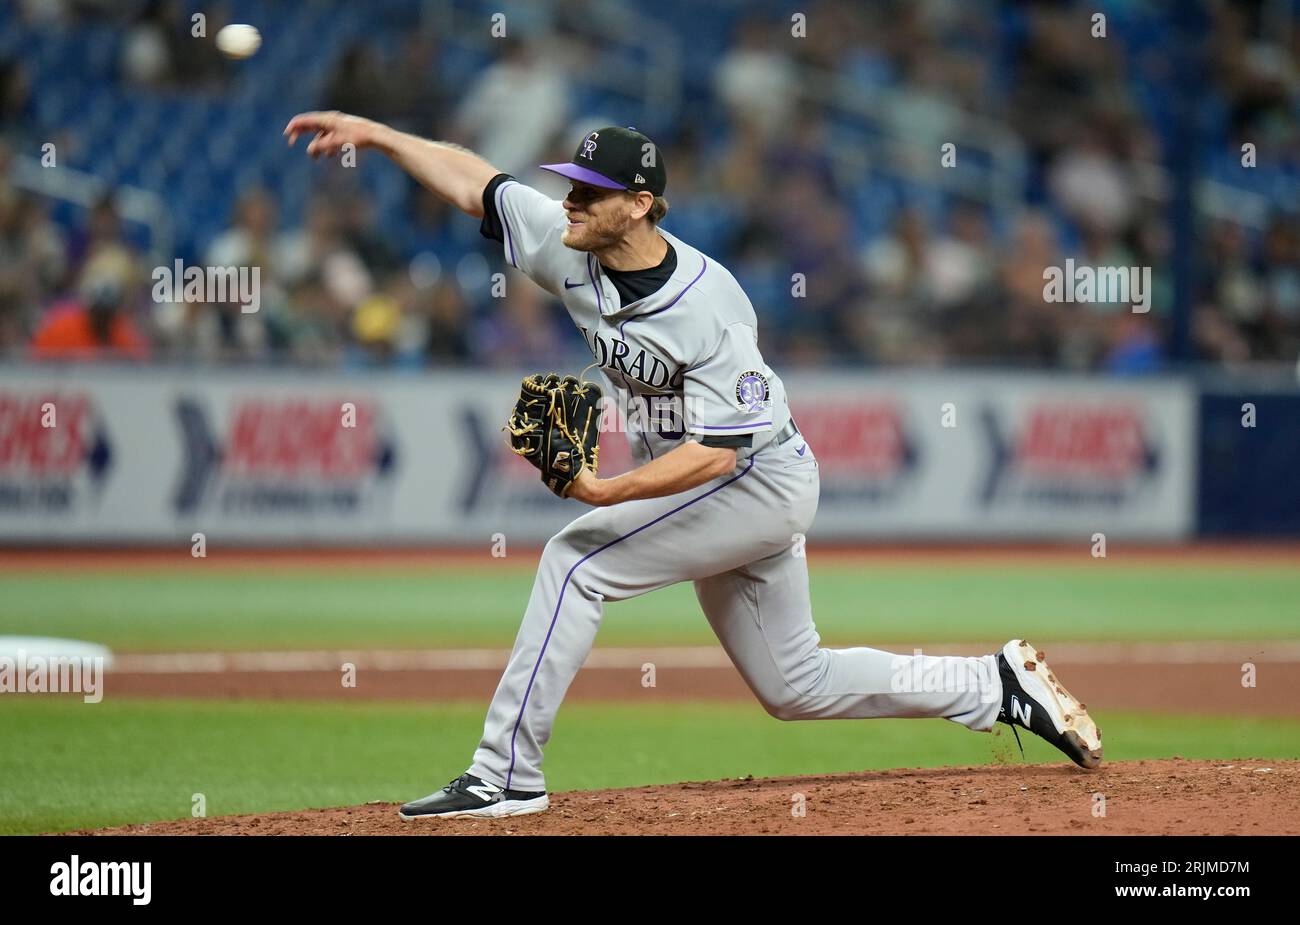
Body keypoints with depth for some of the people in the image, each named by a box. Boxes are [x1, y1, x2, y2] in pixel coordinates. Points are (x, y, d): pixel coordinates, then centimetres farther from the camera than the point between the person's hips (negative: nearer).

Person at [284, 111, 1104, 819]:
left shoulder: (708, 308, -29)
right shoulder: (574, 252, -8)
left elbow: (720, 450, -31)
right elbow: (474, 182, 2)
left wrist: (606, 492, -41)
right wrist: (374, 133, -4)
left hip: (758, 480, -9)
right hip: (724, 495, 9)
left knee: (577, 560, -19)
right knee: (795, 684, 15)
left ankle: (507, 772, -16)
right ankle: (1001, 688, 24)